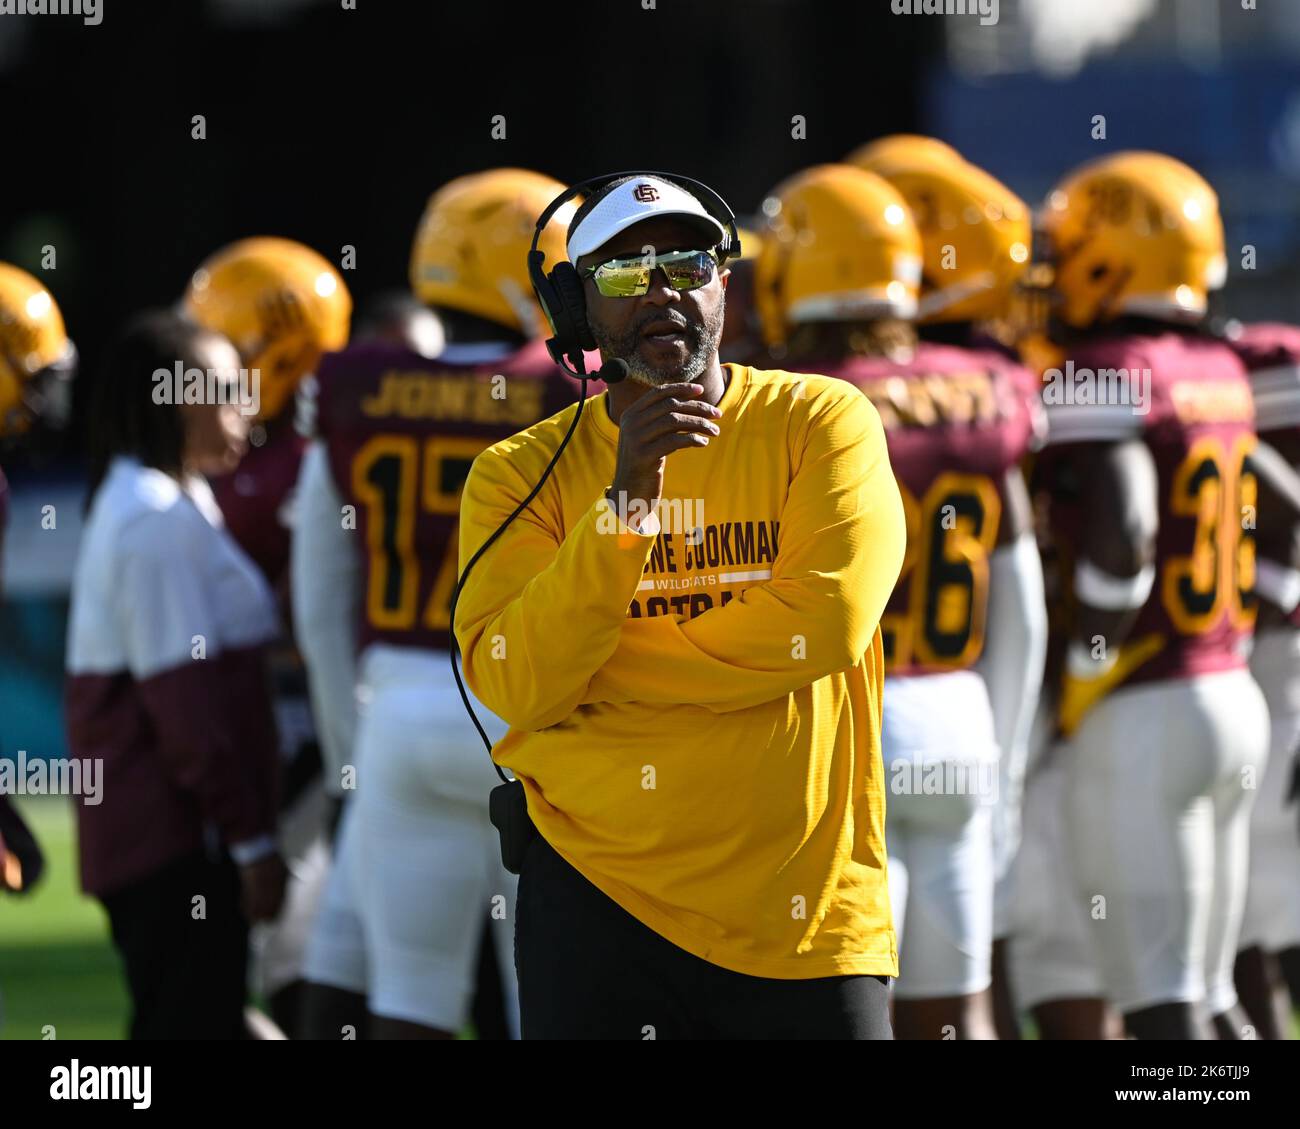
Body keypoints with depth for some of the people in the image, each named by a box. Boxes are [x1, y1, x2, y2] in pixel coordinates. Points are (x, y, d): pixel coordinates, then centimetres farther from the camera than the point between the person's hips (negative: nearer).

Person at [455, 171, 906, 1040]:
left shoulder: (822, 422, 1)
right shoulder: (521, 474, 3)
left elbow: (826, 620, -14)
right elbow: (514, 685, -10)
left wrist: (587, 677, -9)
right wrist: (626, 500, -20)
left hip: (807, 911, -1)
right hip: (596, 900, 1)